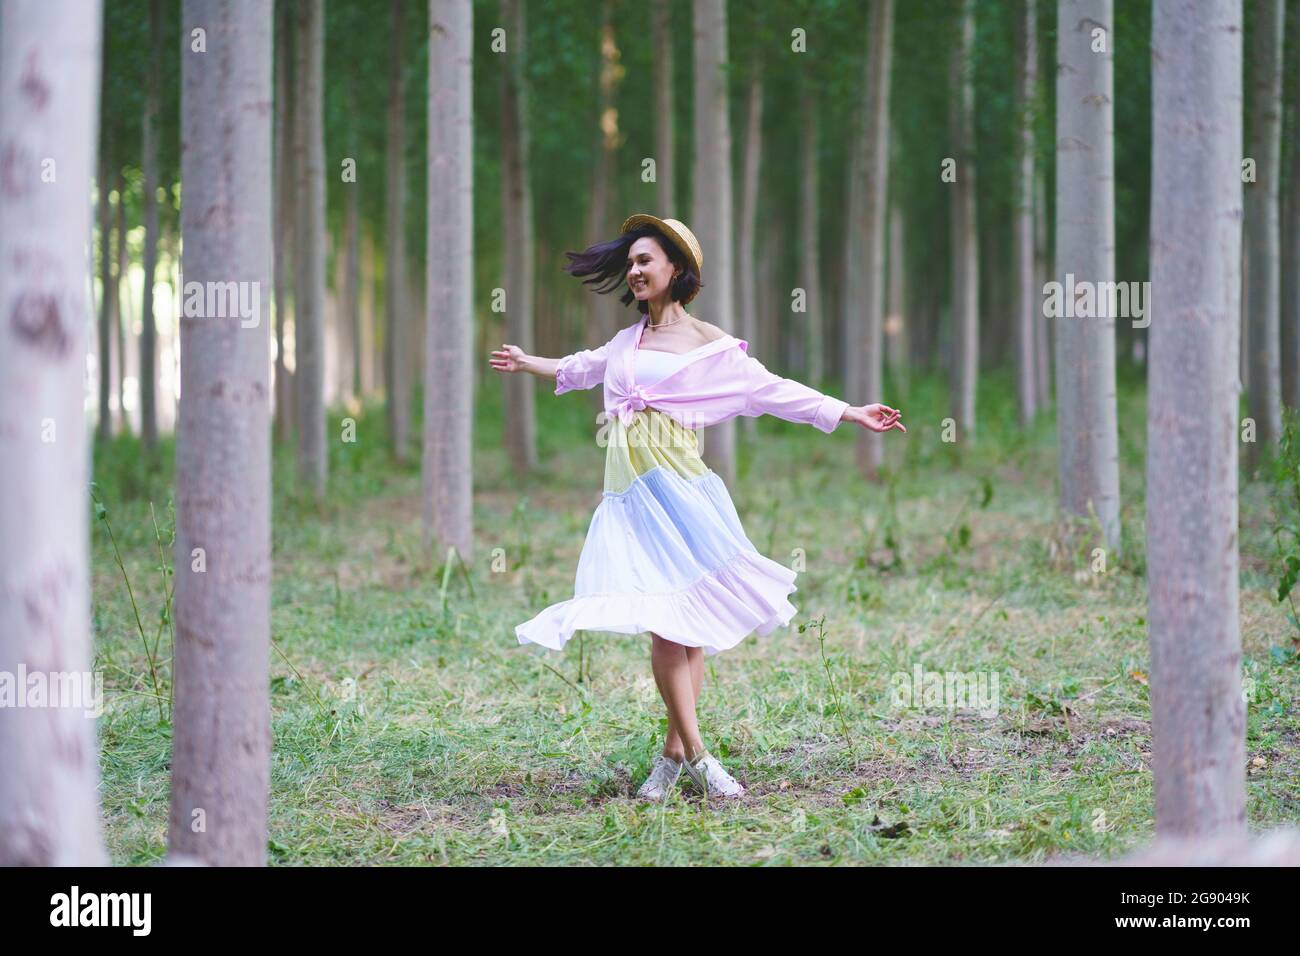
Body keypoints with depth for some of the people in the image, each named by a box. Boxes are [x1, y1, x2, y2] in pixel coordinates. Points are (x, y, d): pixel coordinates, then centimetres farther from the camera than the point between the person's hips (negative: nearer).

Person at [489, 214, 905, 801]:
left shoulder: (710, 345, 5)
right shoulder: (626, 342, 18)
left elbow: (772, 391, 8)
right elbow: (582, 369, 39)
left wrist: (852, 414, 5)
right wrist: (526, 364, 55)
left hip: (678, 485, -3)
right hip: (632, 494, 3)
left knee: (690, 622, -3)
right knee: (666, 624, -9)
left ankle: (674, 754, 5)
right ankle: (694, 756, -10)